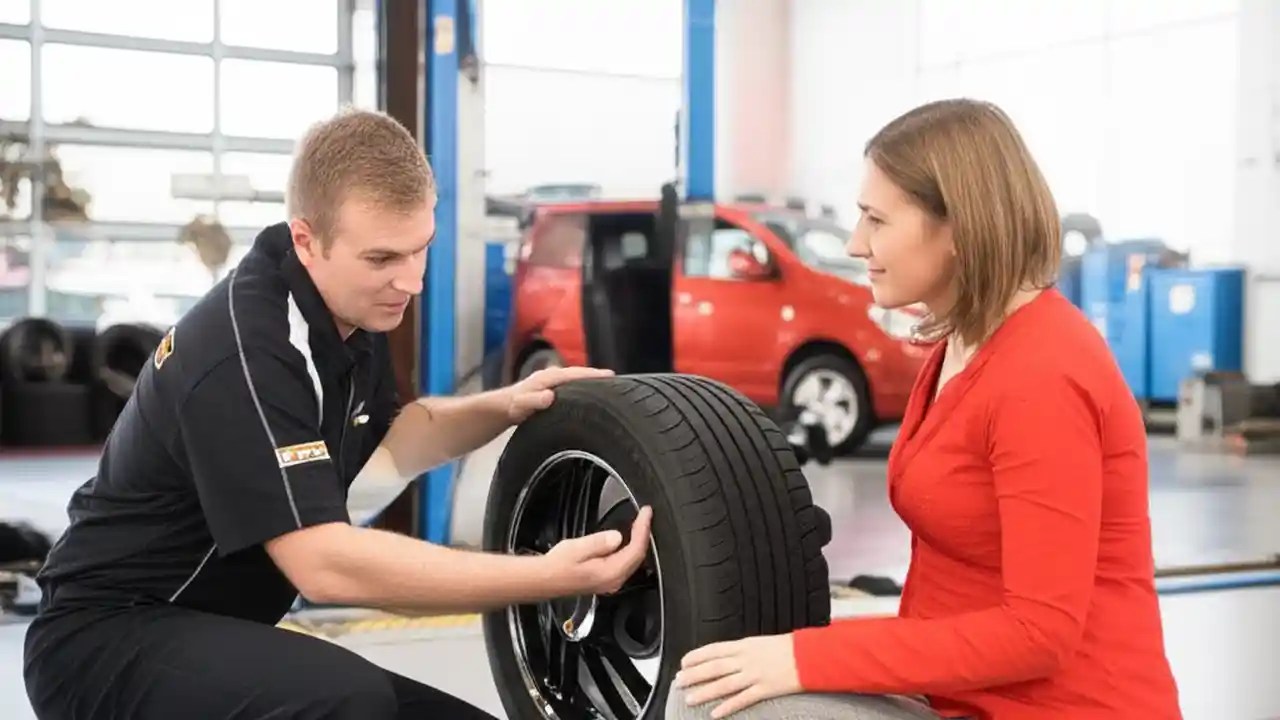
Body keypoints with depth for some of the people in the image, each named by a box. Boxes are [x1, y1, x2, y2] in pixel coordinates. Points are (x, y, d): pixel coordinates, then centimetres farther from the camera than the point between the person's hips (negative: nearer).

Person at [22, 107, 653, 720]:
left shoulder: (349, 305, 0)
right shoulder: (244, 351, -27)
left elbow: (386, 439, 19)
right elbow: (324, 565, -34)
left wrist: (504, 407, 0)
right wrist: (547, 577, -35)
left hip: (216, 632, 9)